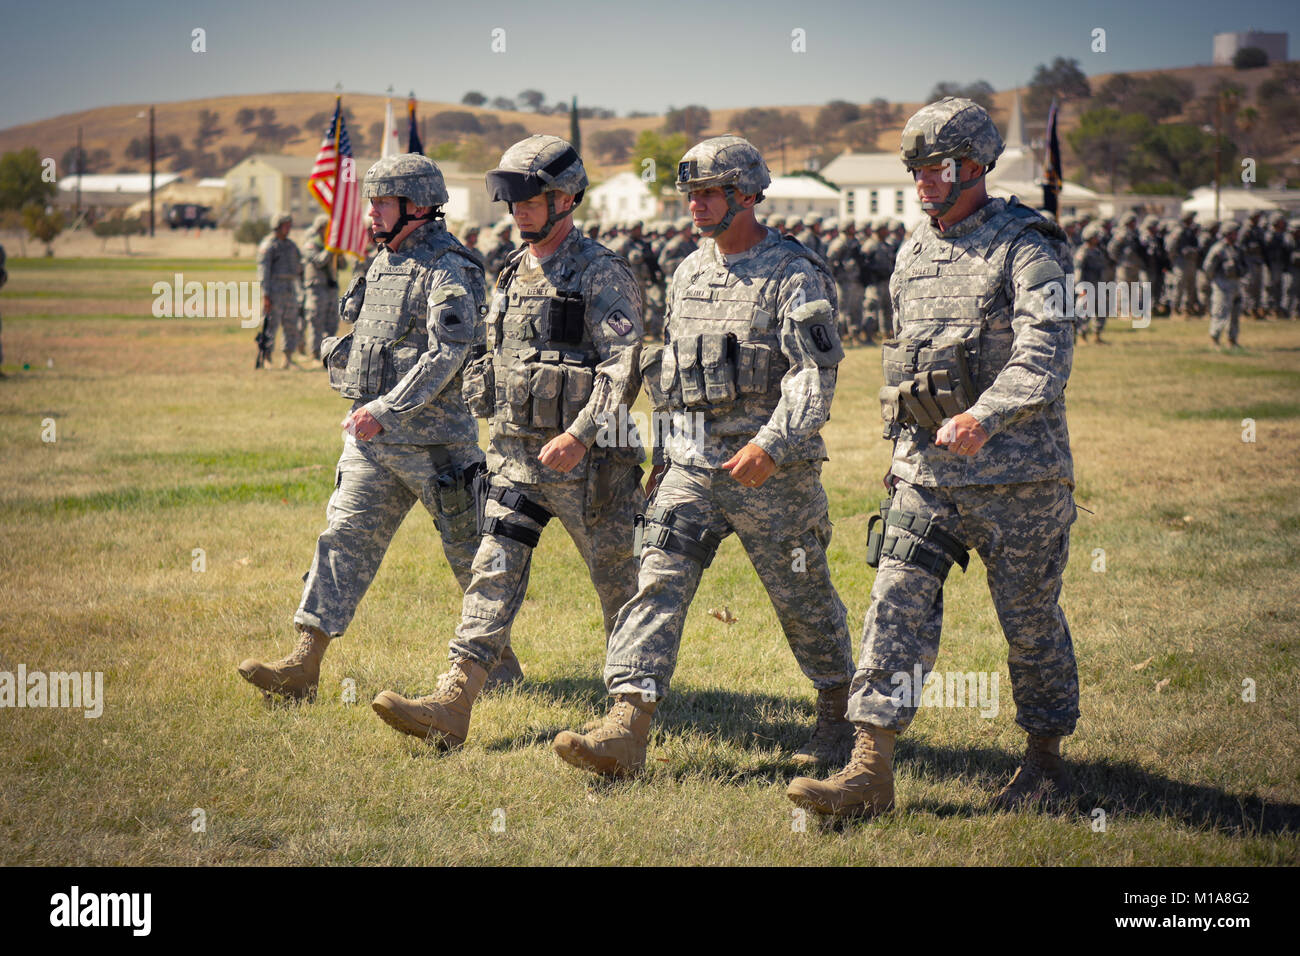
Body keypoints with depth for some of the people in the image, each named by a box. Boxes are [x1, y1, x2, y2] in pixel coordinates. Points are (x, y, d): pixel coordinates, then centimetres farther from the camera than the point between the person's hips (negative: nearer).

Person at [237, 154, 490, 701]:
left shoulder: (448, 269, -13)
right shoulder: (384, 262, 14)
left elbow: (446, 354, -23)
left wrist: (388, 409, -27)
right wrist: (365, 413, 18)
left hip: (432, 438, -8)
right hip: (372, 434, 8)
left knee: (468, 548, 5)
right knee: (345, 536, -1)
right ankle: (304, 665, -6)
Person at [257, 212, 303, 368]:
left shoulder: (291, 245, 18)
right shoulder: (268, 245, -5)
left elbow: (300, 266, 25)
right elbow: (263, 270, -11)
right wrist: (265, 295, -17)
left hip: (290, 290, 7)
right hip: (274, 290, -7)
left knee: (291, 326, 7)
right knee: (270, 326, -7)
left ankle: (287, 358, 14)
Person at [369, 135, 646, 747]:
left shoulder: (602, 275, -10)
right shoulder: (512, 275, 14)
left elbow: (621, 366, -18)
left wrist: (581, 433, -27)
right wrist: (501, 432, 21)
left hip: (584, 459, -6)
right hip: (515, 454, 6)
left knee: (615, 577, 7)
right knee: (494, 572, -4)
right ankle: (452, 704, -12)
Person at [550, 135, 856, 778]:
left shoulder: (794, 274, -9)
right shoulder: (689, 273, 13)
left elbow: (815, 373, -17)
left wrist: (771, 445, -27)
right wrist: (667, 448, 21)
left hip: (770, 464, -5)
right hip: (691, 460, 6)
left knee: (803, 598, 7)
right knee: (659, 581, -9)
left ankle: (839, 714, 30)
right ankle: (626, 729, -17)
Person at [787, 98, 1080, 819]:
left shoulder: (1026, 248, -10)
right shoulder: (912, 257, 13)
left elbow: (1046, 352, -23)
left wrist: (985, 416, -38)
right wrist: (906, 448, 23)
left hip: (1014, 468, -6)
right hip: (924, 466, 6)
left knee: (1031, 620, 6)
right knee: (897, 606, -5)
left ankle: (1046, 759, 23)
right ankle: (870, 771, -8)